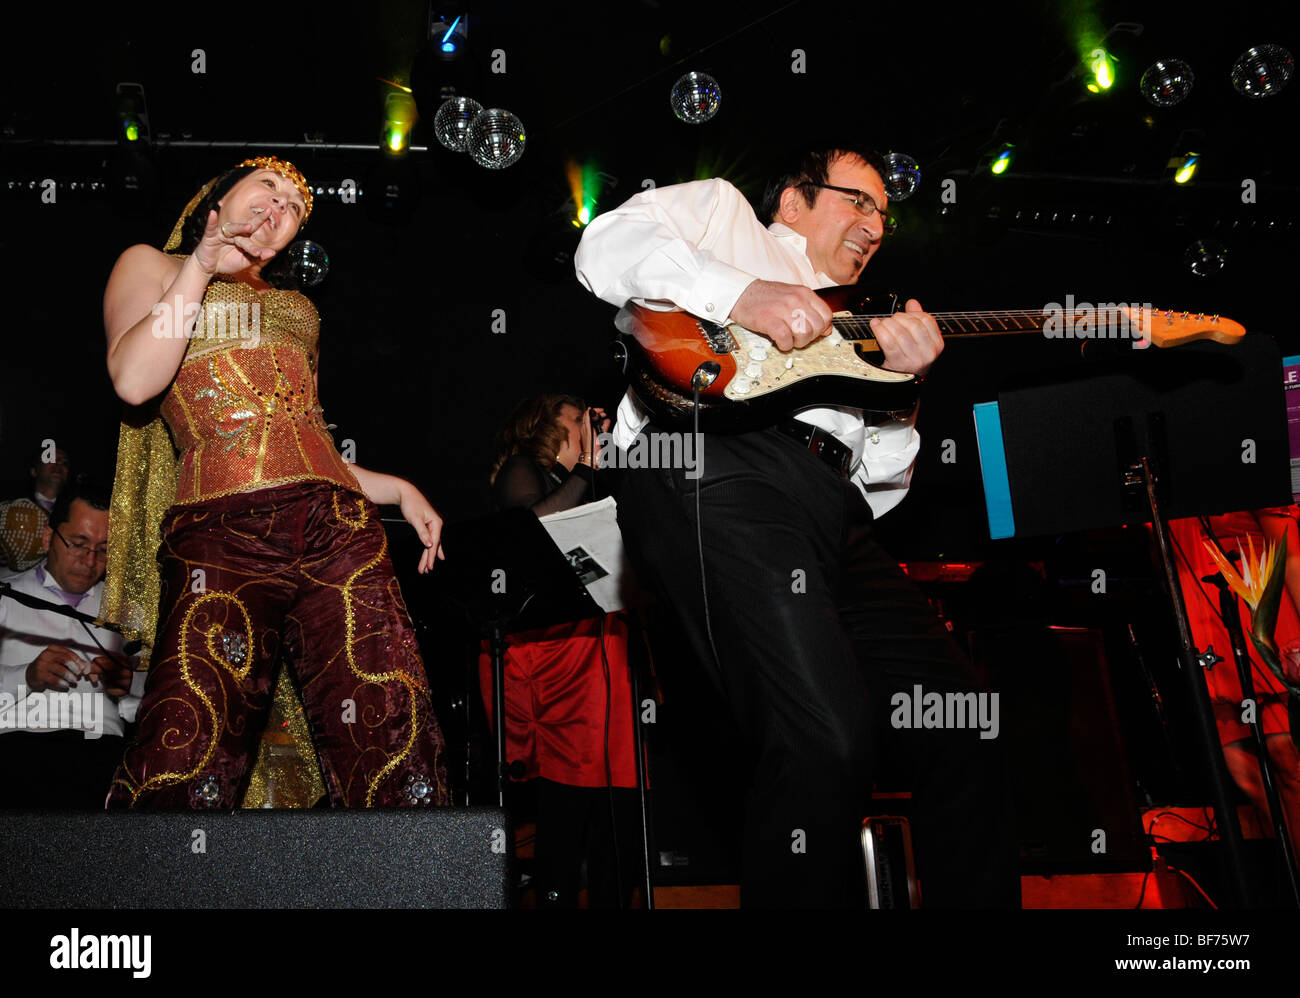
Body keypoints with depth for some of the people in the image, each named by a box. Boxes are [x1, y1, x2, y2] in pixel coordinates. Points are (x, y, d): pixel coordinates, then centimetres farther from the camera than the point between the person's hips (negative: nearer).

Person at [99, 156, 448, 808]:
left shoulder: (296, 307, 34)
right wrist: (200, 266, 4)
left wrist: (397, 490, 22)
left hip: (339, 527, 4)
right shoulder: (151, 266, 20)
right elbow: (135, 381, -1)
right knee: (184, 782, -24)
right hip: (219, 535, -4)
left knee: (402, 769, -14)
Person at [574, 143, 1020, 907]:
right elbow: (608, 245, 5)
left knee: (964, 731, -2)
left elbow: (878, 487, 29)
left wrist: (901, 383, 10)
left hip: (831, 499, 8)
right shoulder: (723, 212, 26)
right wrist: (739, 294, -9)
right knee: (829, 738, -25)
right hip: (720, 470, -7)